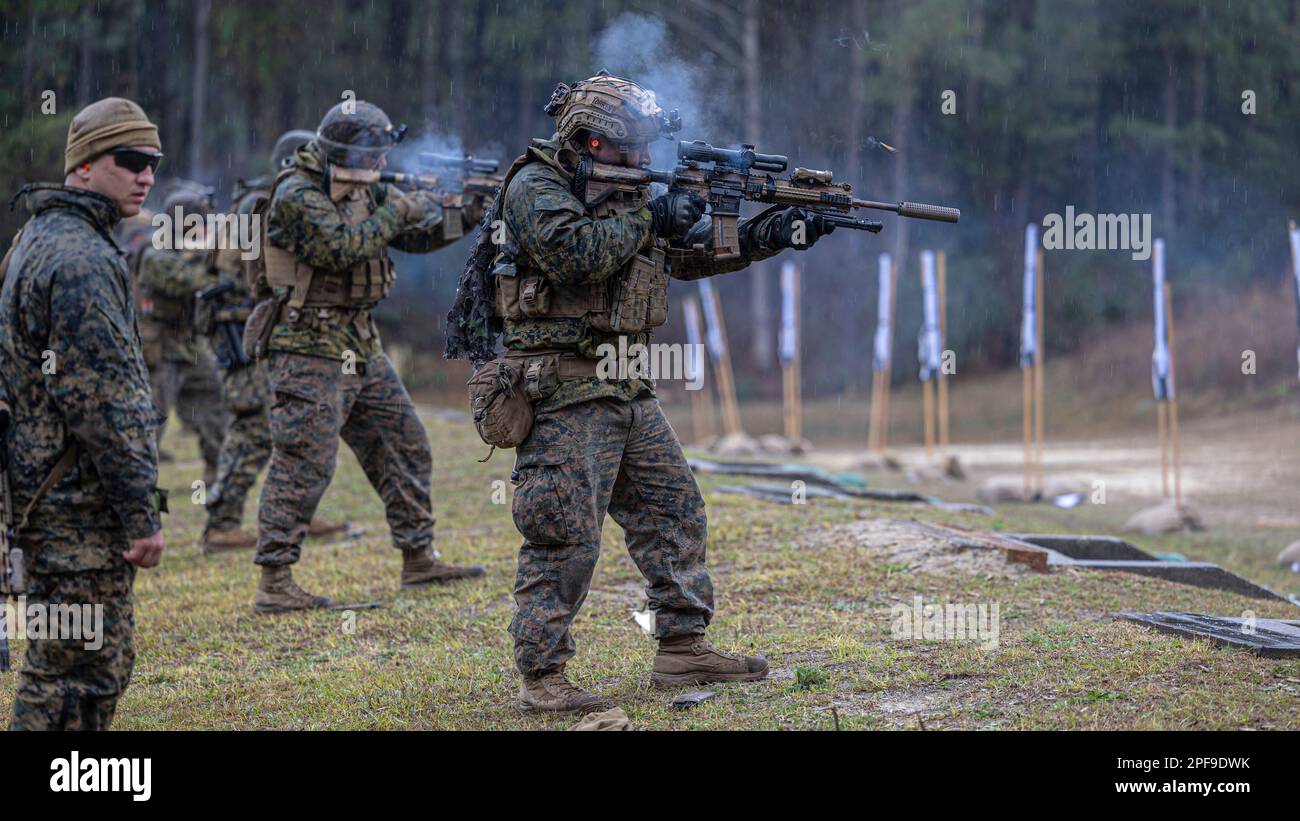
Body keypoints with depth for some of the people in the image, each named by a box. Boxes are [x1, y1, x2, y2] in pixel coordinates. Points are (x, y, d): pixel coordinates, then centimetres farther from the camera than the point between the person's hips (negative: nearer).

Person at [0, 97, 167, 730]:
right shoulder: (82, 259, -18)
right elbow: (103, 403, -22)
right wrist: (141, 515, -18)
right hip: (80, 504, -11)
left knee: (106, 661, 17)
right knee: (78, 674, -7)